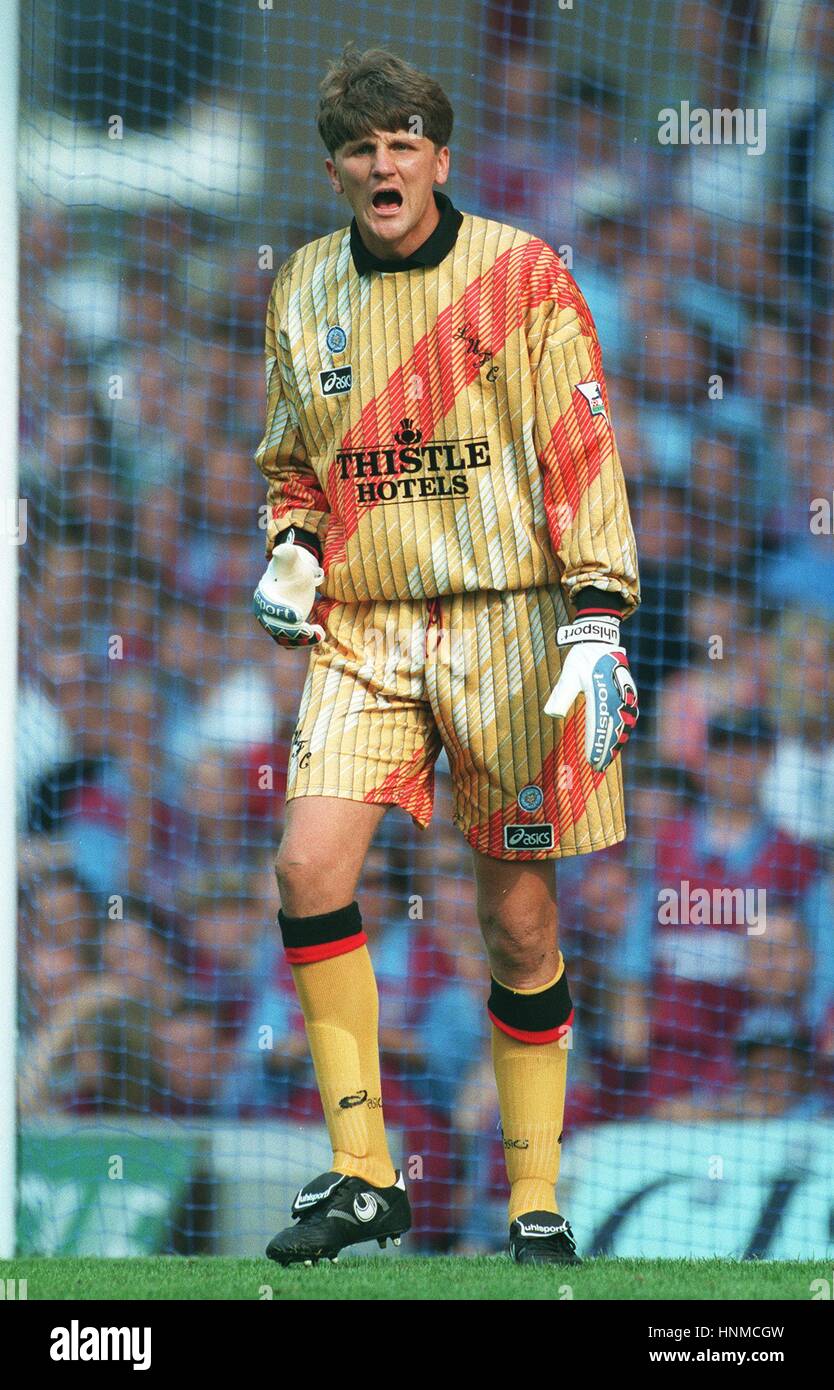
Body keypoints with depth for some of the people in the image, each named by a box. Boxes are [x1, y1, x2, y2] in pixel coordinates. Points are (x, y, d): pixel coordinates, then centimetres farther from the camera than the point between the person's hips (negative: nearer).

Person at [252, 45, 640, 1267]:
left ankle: (535, 1204, 14)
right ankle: (362, 1177, -7)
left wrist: (598, 617, -12)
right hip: (364, 629, 3)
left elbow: (581, 452, -4)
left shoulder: (520, 276, -3)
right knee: (309, 866, -16)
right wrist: (291, 552, 3)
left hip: (507, 620, -3)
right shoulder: (304, 294, 9)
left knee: (520, 921, 1)